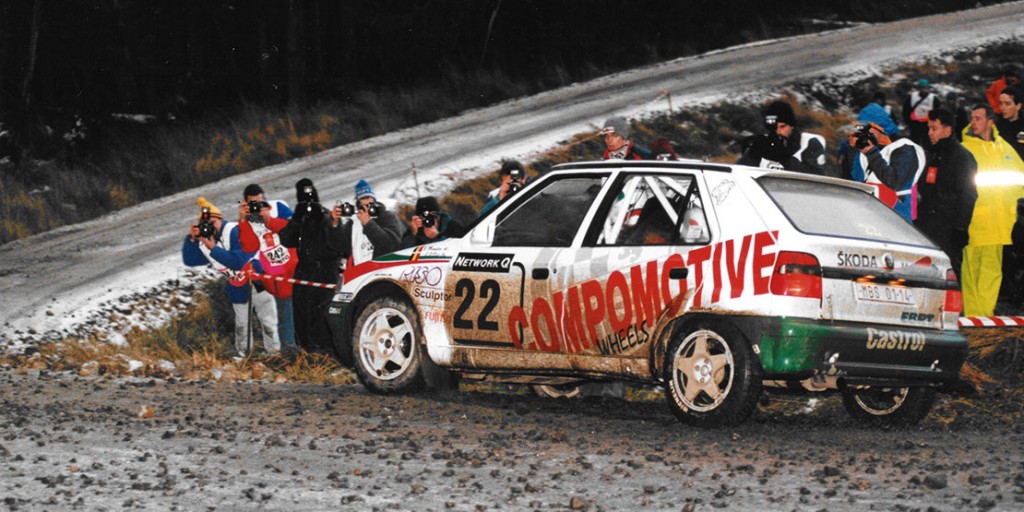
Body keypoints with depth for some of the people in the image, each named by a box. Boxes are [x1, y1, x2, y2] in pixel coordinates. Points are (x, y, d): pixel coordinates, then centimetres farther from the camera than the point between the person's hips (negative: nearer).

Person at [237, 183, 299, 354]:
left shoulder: (279, 208, -5)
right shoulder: (245, 220, -2)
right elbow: (249, 247, -17)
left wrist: (269, 220, -26)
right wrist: (243, 220, -22)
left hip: (295, 266, 0)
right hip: (275, 276, 0)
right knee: (284, 310, 8)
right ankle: (288, 345, 20)